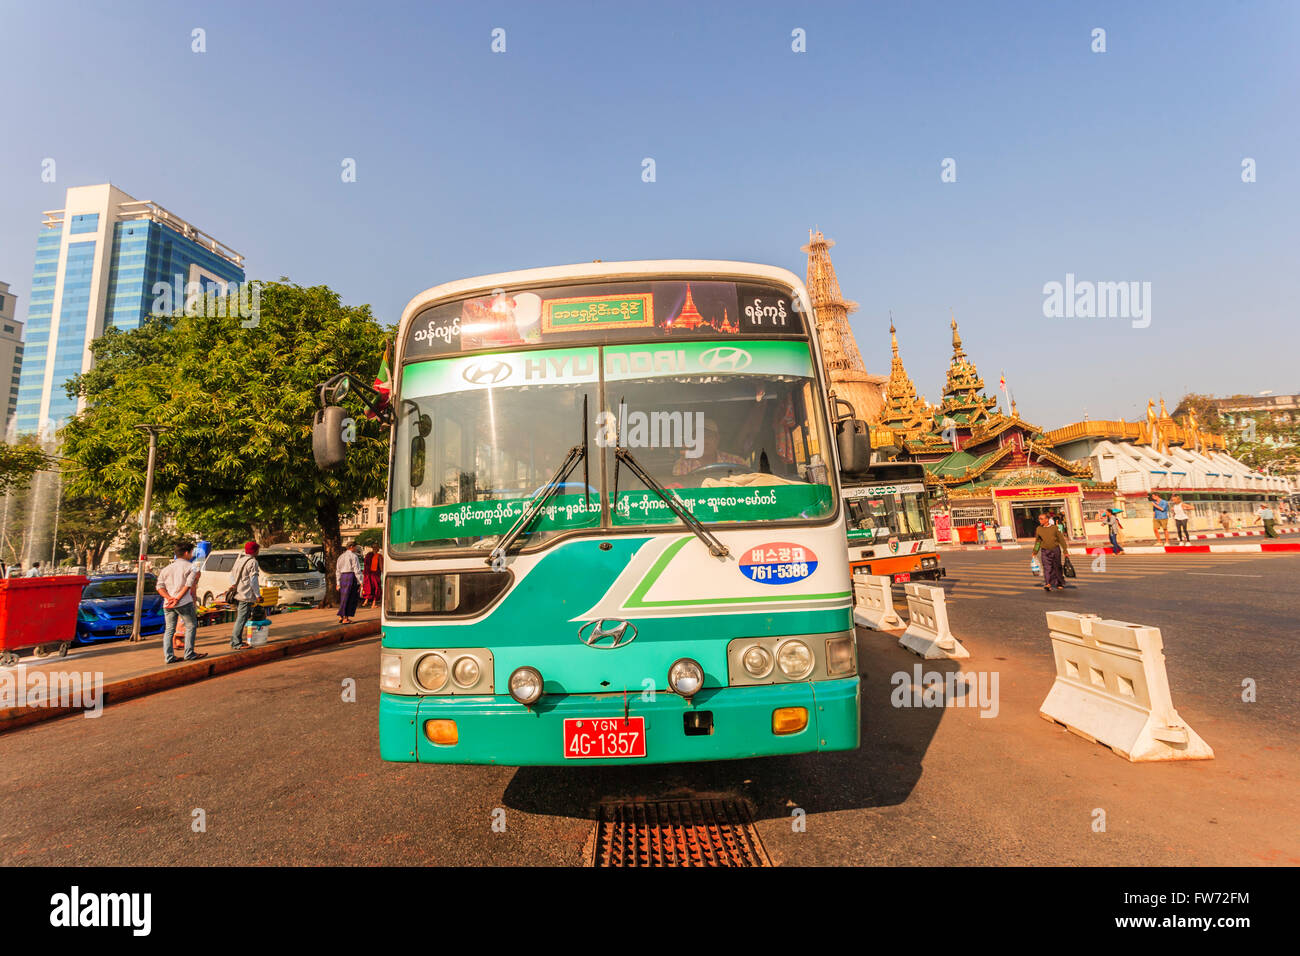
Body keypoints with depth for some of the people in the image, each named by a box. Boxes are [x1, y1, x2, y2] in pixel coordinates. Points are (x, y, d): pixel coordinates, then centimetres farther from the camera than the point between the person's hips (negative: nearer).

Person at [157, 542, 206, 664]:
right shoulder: (190, 567, -2)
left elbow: (159, 587, 4)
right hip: (184, 603, -5)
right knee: (191, 626, 7)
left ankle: (168, 656, 8)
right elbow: (188, 585, -16)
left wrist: (169, 598, -6)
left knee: (169, 630, 10)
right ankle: (189, 654, 6)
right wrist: (178, 598, -15)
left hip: (168, 604, 6)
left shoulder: (166, 568, 15)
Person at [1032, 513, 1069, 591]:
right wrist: (1035, 551, 11)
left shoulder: (1055, 527, -1)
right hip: (1045, 551, 0)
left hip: (1055, 550, 0)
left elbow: (1061, 539, 2)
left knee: (1057, 568, 9)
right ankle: (1047, 584, -20)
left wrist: (1065, 551, -1)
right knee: (1047, 567, -12)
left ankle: (1059, 584, 24)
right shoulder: (1038, 529, 3)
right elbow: (1037, 541, 13)